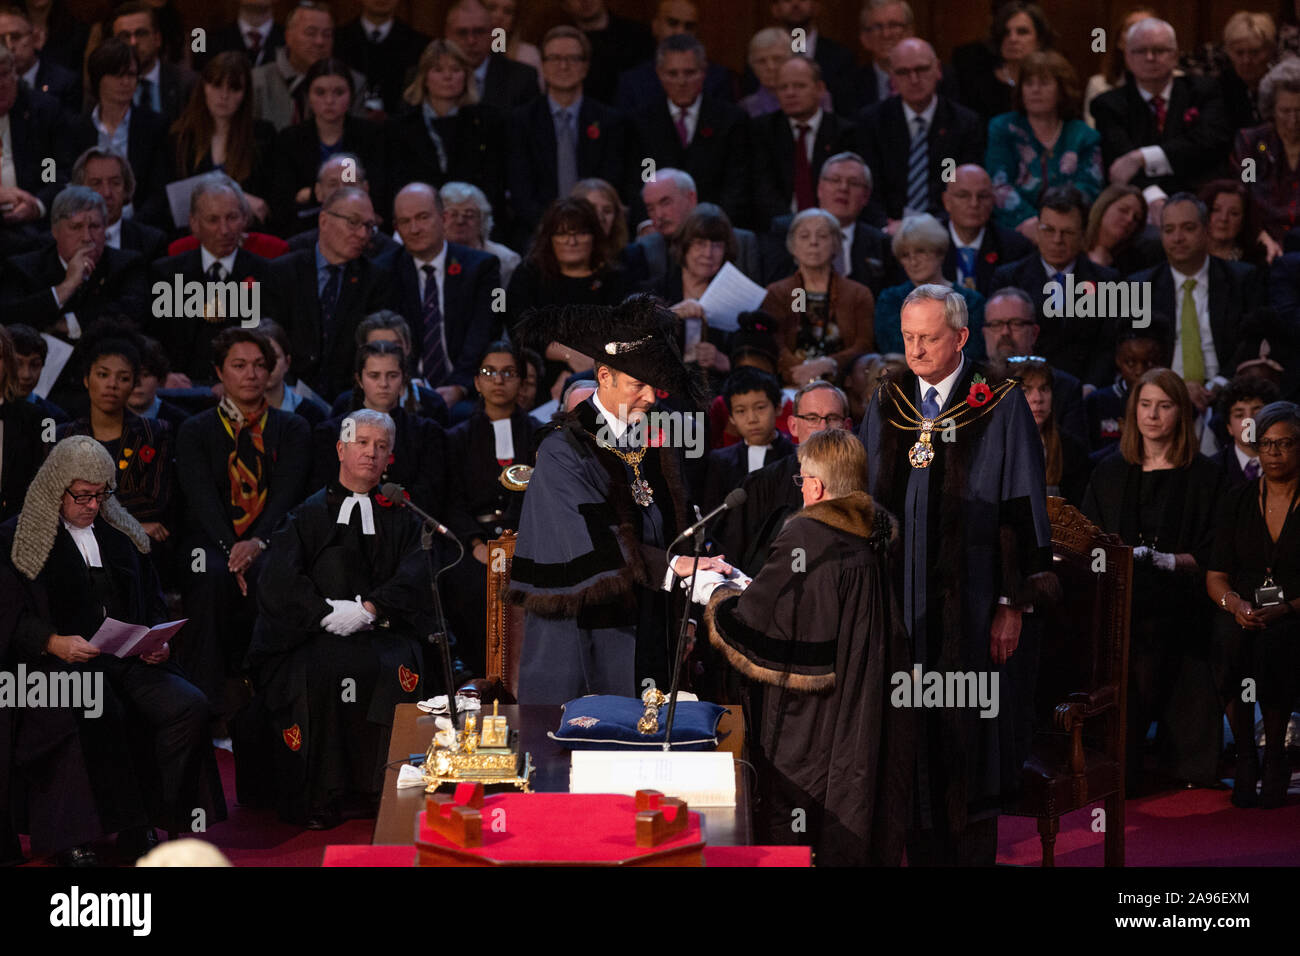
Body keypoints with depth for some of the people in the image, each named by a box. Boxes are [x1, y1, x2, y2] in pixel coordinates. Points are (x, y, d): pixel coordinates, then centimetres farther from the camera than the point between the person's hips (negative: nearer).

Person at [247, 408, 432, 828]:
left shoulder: (401, 518, 18)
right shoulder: (309, 514, 14)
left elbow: (414, 579, 2)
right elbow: (279, 581, 1)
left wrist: (368, 609, -14)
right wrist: (328, 613, -13)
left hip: (382, 632, 1)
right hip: (312, 636, -1)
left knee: (395, 671, -33)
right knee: (318, 674, -34)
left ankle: (382, 793, -24)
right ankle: (320, 801, -26)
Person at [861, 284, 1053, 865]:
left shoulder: (1000, 408, -5)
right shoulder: (887, 407, 8)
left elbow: (1022, 509, -6)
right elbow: (866, 502, 13)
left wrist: (1015, 603, -11)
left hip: (971, 600, -4)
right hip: (898, 603, 4)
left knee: (969, 736, 1)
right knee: (912, 737, 7)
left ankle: (975, 853, 10)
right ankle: (924, 854, 16)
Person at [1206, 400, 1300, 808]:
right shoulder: (1239, 500, 10)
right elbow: (1216, 576, 9)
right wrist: (1237, 605, -14)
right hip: (1244, 611, 3)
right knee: (1230, 638, -34)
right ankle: (1244, 757, -19)